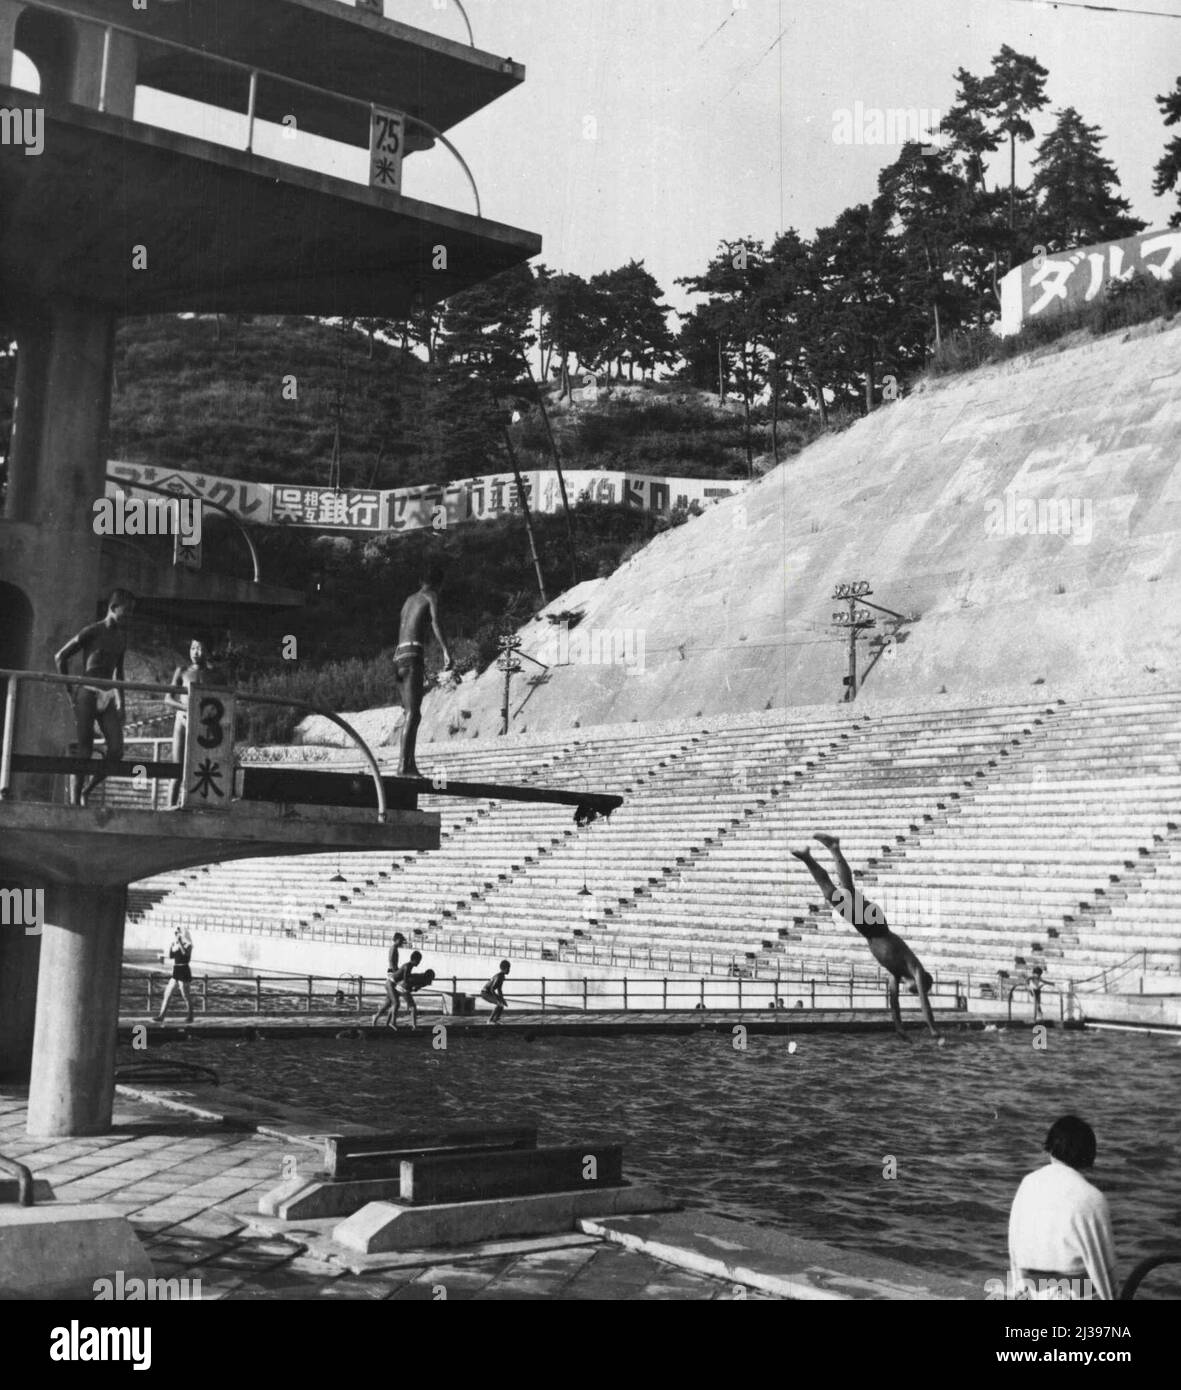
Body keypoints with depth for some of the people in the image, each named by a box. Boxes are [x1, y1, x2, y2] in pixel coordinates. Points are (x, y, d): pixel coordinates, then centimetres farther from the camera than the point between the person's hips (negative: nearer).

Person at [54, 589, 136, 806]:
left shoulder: (122, 636, 12)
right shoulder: (92, 632, -7)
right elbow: (60, 657, -2)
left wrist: (120, 701, 17)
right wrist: (70, 690, -3)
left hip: (107, 697, 6)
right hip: (86, 695, -6)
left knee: (116, 751, -6)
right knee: (84, 751, -7)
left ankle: (86, 791, 11)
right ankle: (74, 802, -1)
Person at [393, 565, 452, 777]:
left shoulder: (409, 599, 27)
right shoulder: (431, 596, 6)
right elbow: (435, 622, -14)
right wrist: (446, 651, -25)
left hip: (398, 657, 8)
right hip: (413, 655, -8)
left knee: (409, 712, 10)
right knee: (413, 713, -15)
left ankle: (409, 763, 5)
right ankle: (404, 764, -25)